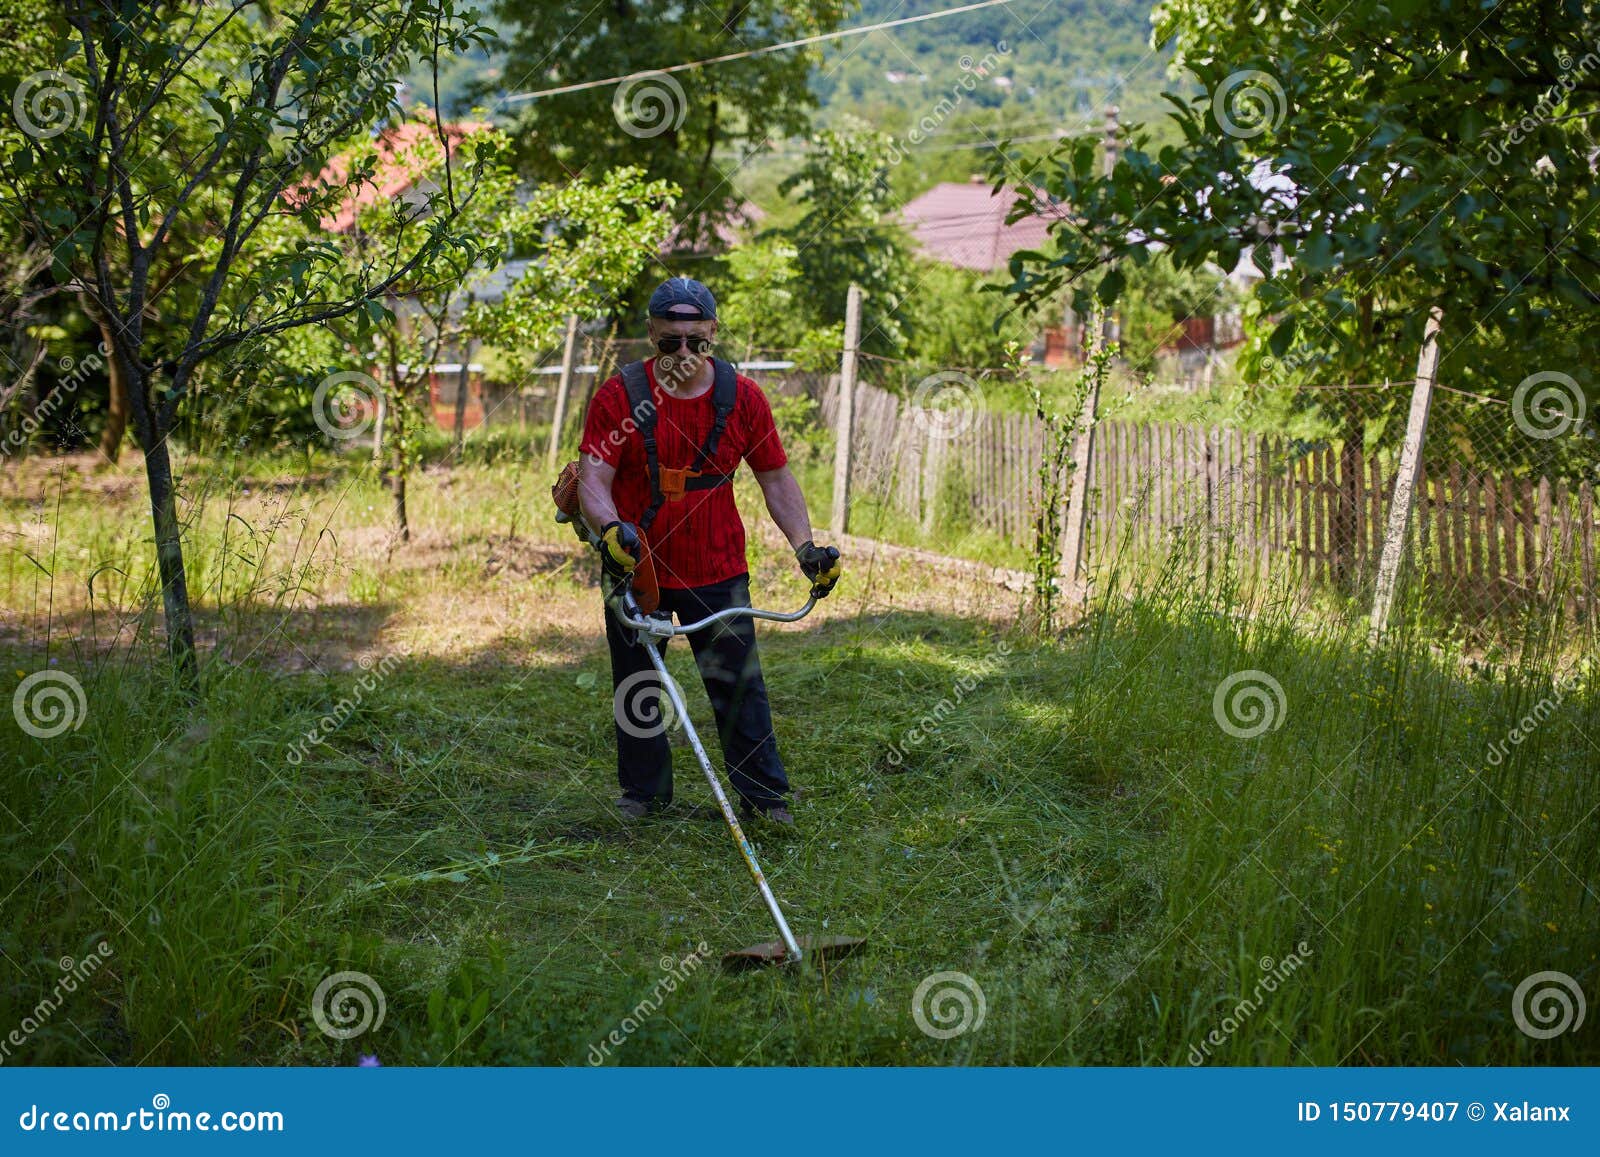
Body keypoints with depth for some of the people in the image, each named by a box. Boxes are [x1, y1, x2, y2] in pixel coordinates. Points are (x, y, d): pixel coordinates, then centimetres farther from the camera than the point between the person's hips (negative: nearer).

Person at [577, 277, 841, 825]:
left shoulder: (742, 397, -2)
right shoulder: (619, 397, -8)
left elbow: (776, 477, 5)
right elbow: (593, 477, -14)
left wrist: (805, 545, -5)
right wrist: (611, 527, -34)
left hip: (717, 572, 0)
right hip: (635, 567, 0)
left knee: (739, 685, 1)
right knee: (636, 688, 10)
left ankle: (764, 794, 12)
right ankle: (644, 791, 25)